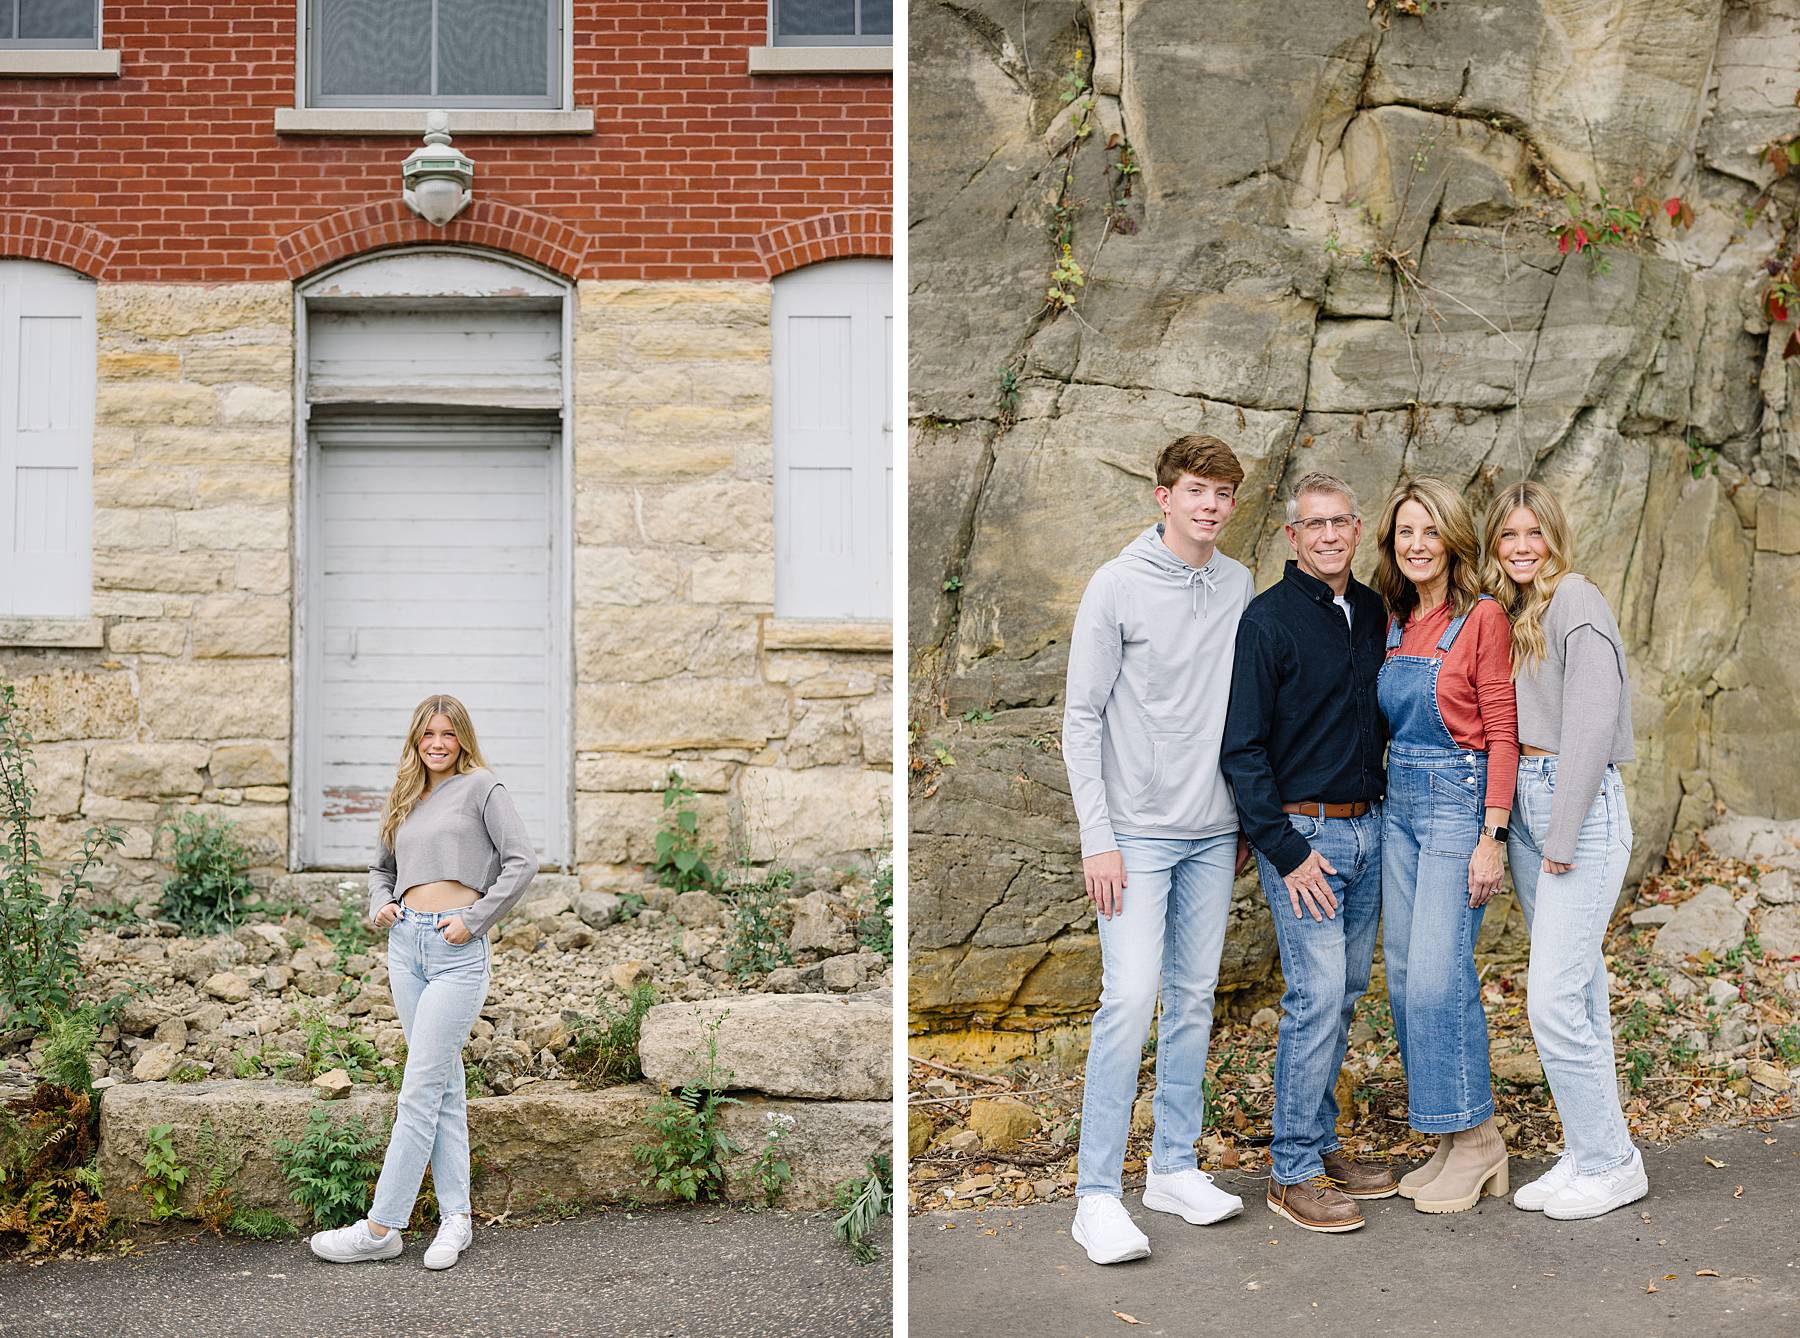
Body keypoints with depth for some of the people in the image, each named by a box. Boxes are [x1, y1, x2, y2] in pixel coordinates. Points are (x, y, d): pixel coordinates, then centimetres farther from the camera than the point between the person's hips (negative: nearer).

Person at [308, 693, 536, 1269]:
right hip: (407, 942, 6)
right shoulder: (406, 800, 18)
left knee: (420, 1091, -6)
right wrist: (380, 903, 10)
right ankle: (455, 1216, 12)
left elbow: (522, 861, -6)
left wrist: (474, 920, -10)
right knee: (444, 1085, 8)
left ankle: (381, 1227, -3)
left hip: (458, 951, -6)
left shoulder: (481, 787, 1)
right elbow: (381, 865, 31)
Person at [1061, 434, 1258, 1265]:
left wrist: (1248, 816, 13)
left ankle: (1174, 1167, 22)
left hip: (1213, 831, 6)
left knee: (1195, 998, 10)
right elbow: (1081, 719, -8)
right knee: (1130, 999, -11)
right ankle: (1097, 1196, -5)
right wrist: (1098, 838, -13)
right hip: (1138, 830, -5)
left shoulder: (1240, 586, 8)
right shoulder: (1118, 586, -7)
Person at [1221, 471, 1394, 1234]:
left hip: (1366, 828, 7)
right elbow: (1242, 748, -13)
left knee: (1345, 994, 12)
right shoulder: (1269, 619, -11)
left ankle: (1321, 1143, 24)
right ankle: (1292, 1172, 0)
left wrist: (1379, 811, 13)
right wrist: (1285, 851, -16)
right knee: (1317, 994, -9)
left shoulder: (1371, 611, 10)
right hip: (1303, 831, -7)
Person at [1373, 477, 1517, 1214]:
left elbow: (1502, 732, -10)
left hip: (1458, 799, -7)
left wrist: (1492, 836, -15)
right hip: (1398, 800, 7)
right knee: (1404, 972, 6)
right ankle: (1454, 1142, 17)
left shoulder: (1483, 617, -8)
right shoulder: (1394, 623, 12)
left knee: (1438, 972, -12)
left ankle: (1475, 1137, 4)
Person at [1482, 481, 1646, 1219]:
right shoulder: (1509, 612, 15)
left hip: (1580, 804, -8)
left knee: (1554, 996, -10)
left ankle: (1610, 1163, 3)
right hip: (1524, 802, 8)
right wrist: (1513, 823, 7)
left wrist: (1563, 837, -16)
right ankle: (1584, 1154, 17)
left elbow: (1590, 723, -16)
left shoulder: (1577, 603, -10)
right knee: (1578, 992, 11)